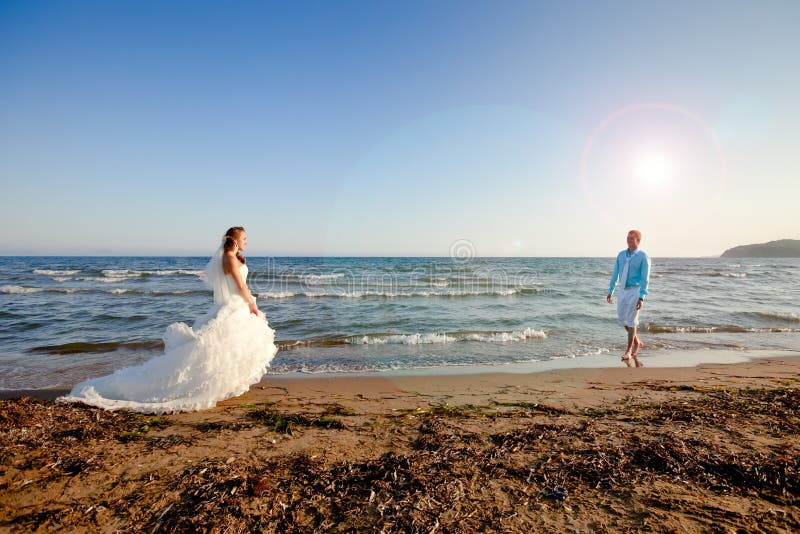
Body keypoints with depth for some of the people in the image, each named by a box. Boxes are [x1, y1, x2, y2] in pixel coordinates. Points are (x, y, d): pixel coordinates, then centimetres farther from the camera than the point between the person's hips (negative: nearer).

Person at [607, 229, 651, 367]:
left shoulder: (643, 257, -10)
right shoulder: (621, 255, 7)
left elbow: (645, 279, -15)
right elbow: (615, 275, 9)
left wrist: (641, 298, -23)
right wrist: (610, 292, 7)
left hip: (635, 291, -6)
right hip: (623, 290, 6)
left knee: (631, 321, -4)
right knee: (622, 319, 9)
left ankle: (629, 351, 8)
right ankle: (637, 343, 32)